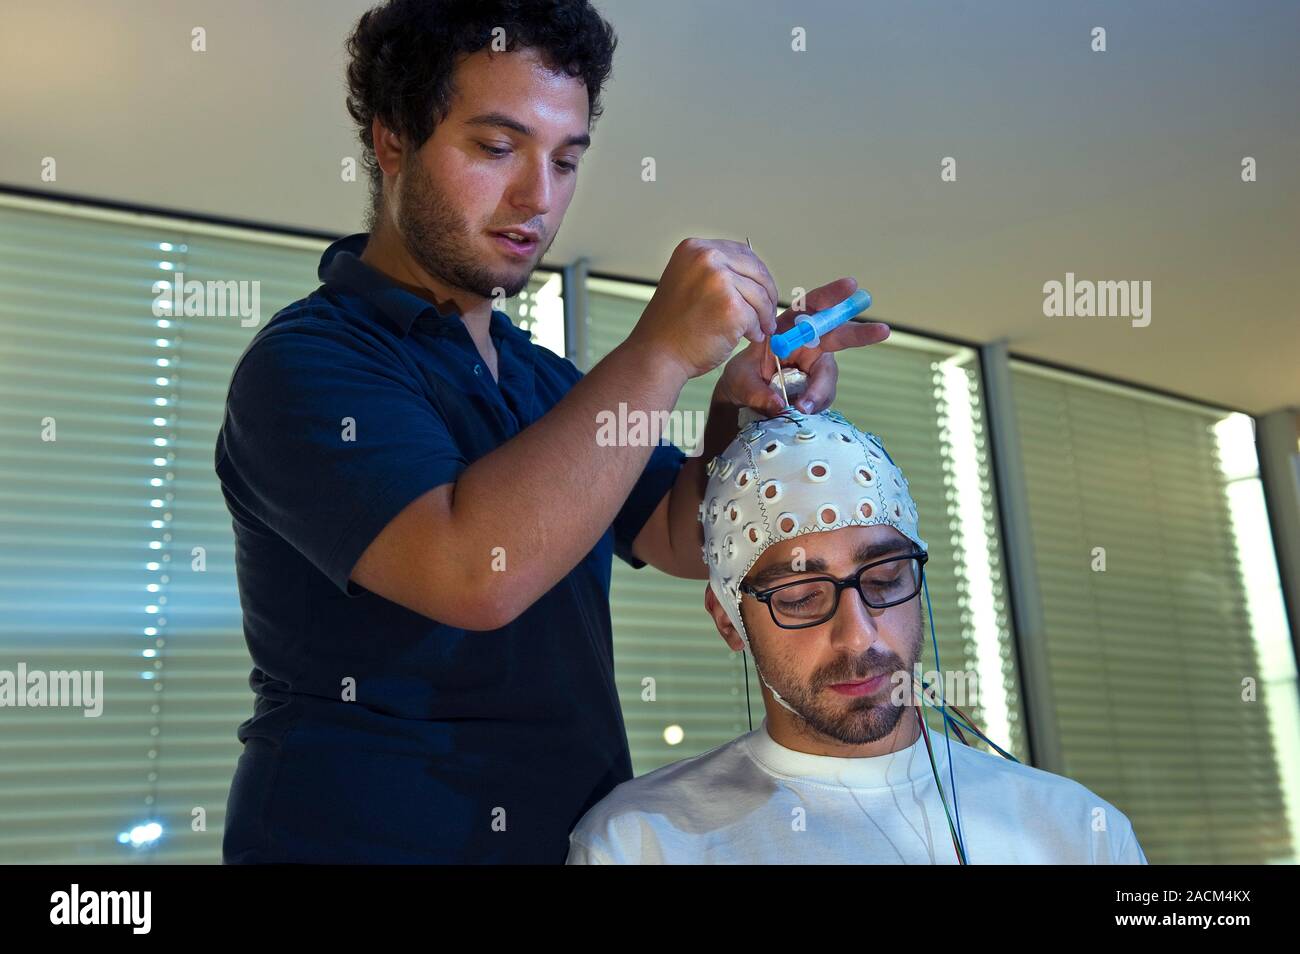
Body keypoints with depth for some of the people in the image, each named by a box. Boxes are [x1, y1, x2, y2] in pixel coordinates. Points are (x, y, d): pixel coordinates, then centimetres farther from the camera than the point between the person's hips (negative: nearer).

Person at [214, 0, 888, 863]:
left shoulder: (541, 378, 10)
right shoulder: (304, 362, -15)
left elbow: (685, 540, 7)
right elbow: (474, 572, -29)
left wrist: (745, 405, -11)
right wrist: (661, 353, -26)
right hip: (367, 834, -7)